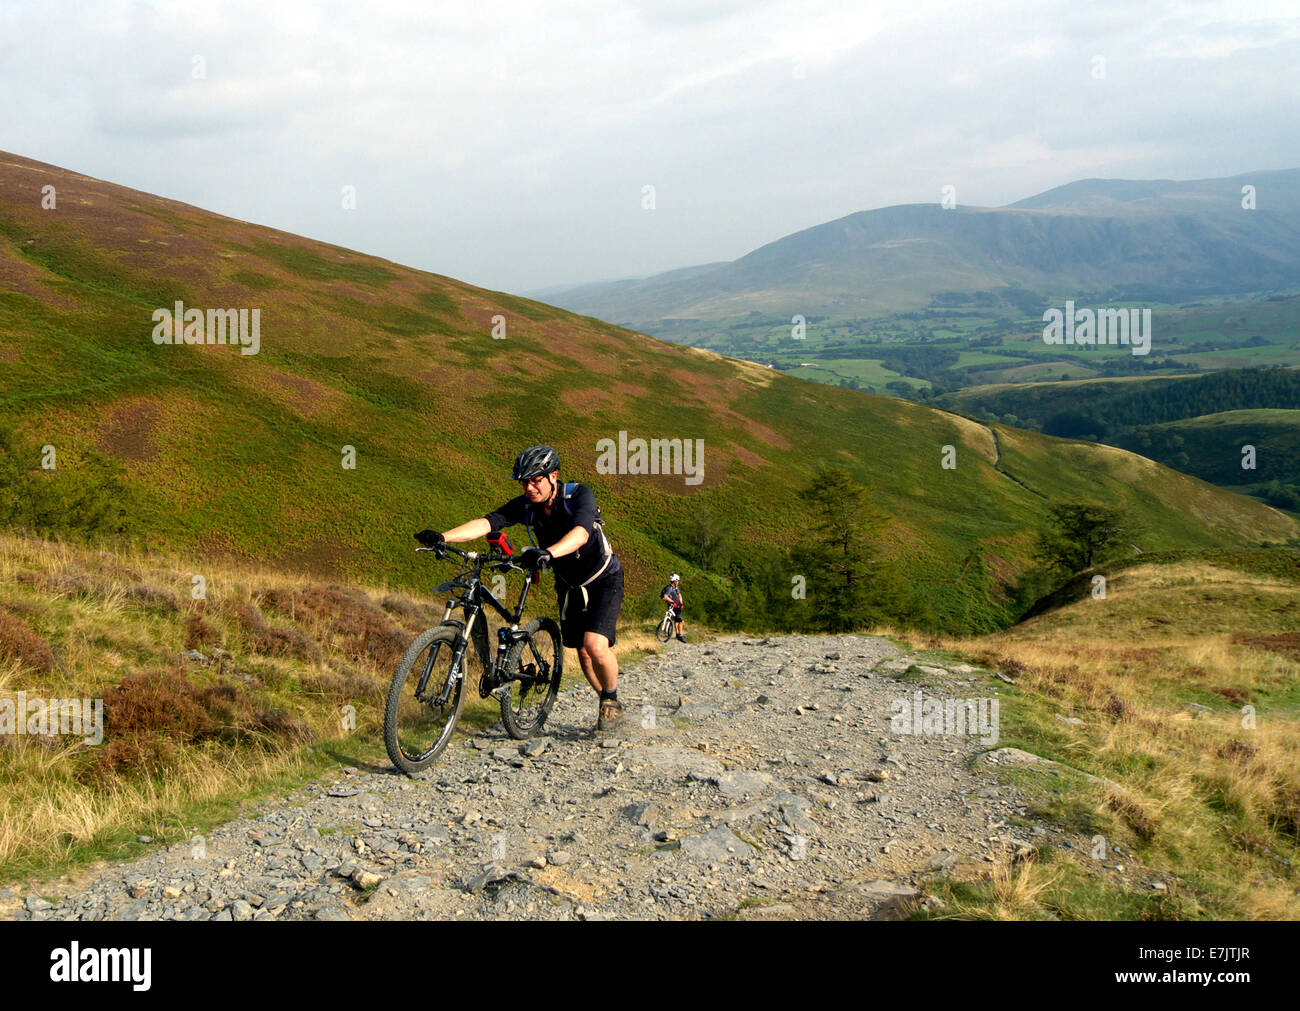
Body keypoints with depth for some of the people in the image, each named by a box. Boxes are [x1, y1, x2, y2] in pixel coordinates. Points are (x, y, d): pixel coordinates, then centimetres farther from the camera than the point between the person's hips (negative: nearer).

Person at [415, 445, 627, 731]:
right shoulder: (525, 505, -13)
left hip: (603, 580, -6)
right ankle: (608, 705, 32)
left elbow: (581, 532, -45)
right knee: (583, 652, 9)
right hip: (569, 584, 6)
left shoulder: (579, 495, -26)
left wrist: (549, 553, -64)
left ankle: (612, 701, 4)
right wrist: (442, 537, -43)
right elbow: (487, 522, -27)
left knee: (596, 645, -22)